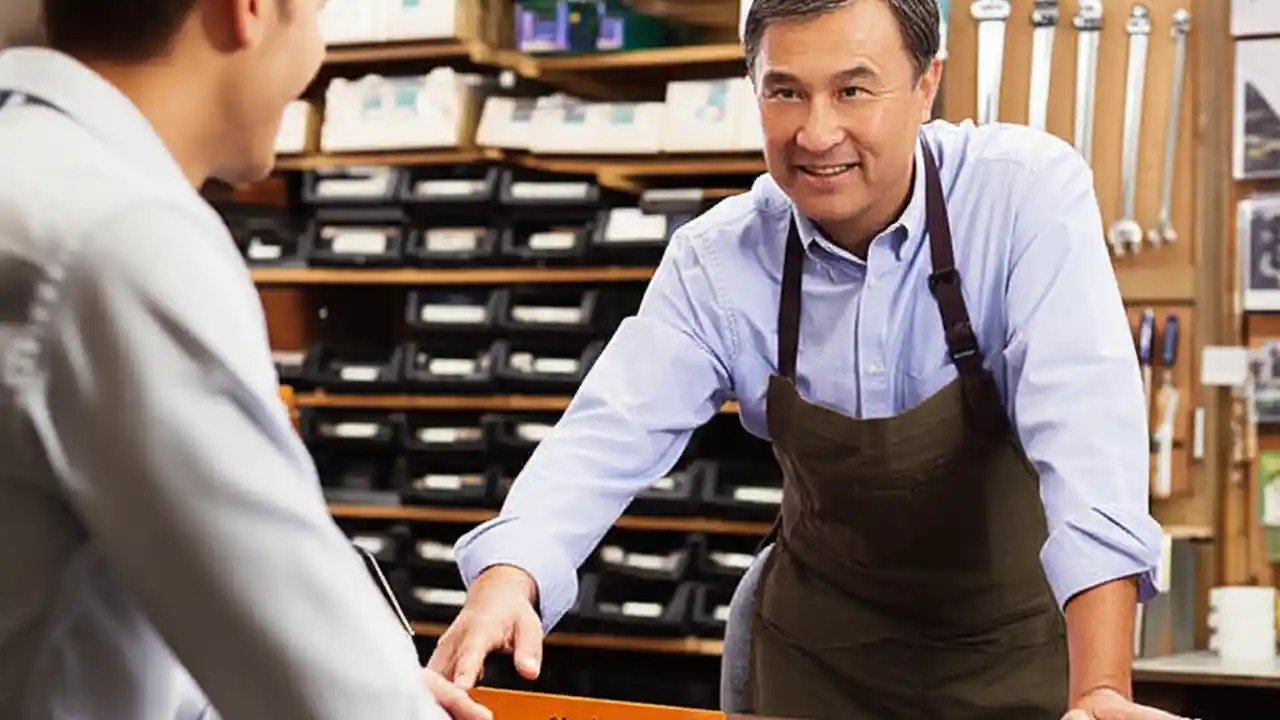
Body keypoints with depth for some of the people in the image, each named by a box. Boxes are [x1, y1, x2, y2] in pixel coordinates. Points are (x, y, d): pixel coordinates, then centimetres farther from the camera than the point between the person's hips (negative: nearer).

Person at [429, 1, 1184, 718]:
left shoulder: (1029, 192, -21)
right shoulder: (716, 262, -12)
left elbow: (1081, 418, -30)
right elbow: (612, 433, -20)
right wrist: (506, 580, -41)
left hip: (1014, 633, -2)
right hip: (822, 637, 3)